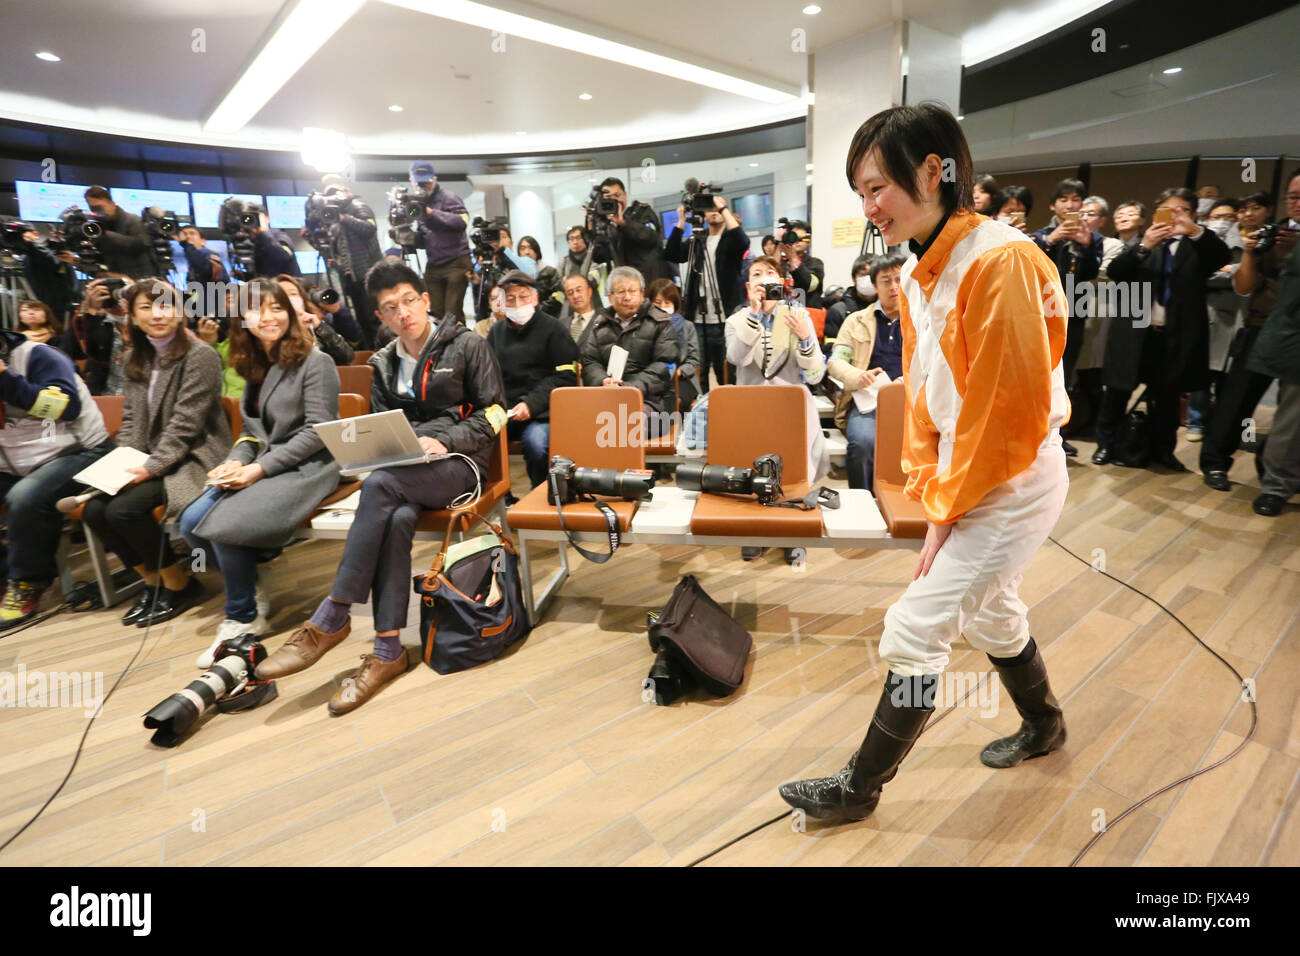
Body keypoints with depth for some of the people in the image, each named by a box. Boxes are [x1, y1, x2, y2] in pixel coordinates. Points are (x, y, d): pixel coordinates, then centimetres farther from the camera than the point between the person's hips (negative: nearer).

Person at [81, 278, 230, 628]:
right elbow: (130, 419, 14)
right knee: (94, 510, -12)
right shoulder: (137, 361, 13)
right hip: (149, 461, 7)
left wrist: (153, 467, -19)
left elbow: (185, 424, -15)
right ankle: (154, 582, 8)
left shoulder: (200, 356, -11)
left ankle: (179, 585, -2)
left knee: (123, 510, -24)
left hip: (193, 458, -7)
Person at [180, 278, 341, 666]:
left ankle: (243, 620, -3)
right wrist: (236, 461, -5)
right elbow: (252, 430, 17)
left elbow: (317, 432, -15)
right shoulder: (255, 367, 17)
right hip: (262, 468, 7)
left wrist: (260, 468, -18)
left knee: (223, 524, -24)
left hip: (307, 467, -7)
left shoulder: (315, 362, -7)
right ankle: (250, 593, 8)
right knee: (191, 522, -12)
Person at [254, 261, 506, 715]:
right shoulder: (384, 363, 20)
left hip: (459, 464, -4)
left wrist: (444, 442, -13)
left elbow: (494, 412, -1)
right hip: (406, 470, 4)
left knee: (380, 484, -34)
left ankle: (330, 620, -28)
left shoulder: (467, 345, 5)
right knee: (398, 519, -33)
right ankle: (388, 651, -28)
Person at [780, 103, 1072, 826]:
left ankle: (861, 789, 15)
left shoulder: (1003, 261, -22)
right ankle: (1044, 726, 52)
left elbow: (1012, 412, -23)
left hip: (1015, 482, -8)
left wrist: (948, 508, -13)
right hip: (963, 475, 8)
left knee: (914, 632, -5)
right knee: (989, 613, 24)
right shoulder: (919, 272, 4)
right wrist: (932, 491, 0)